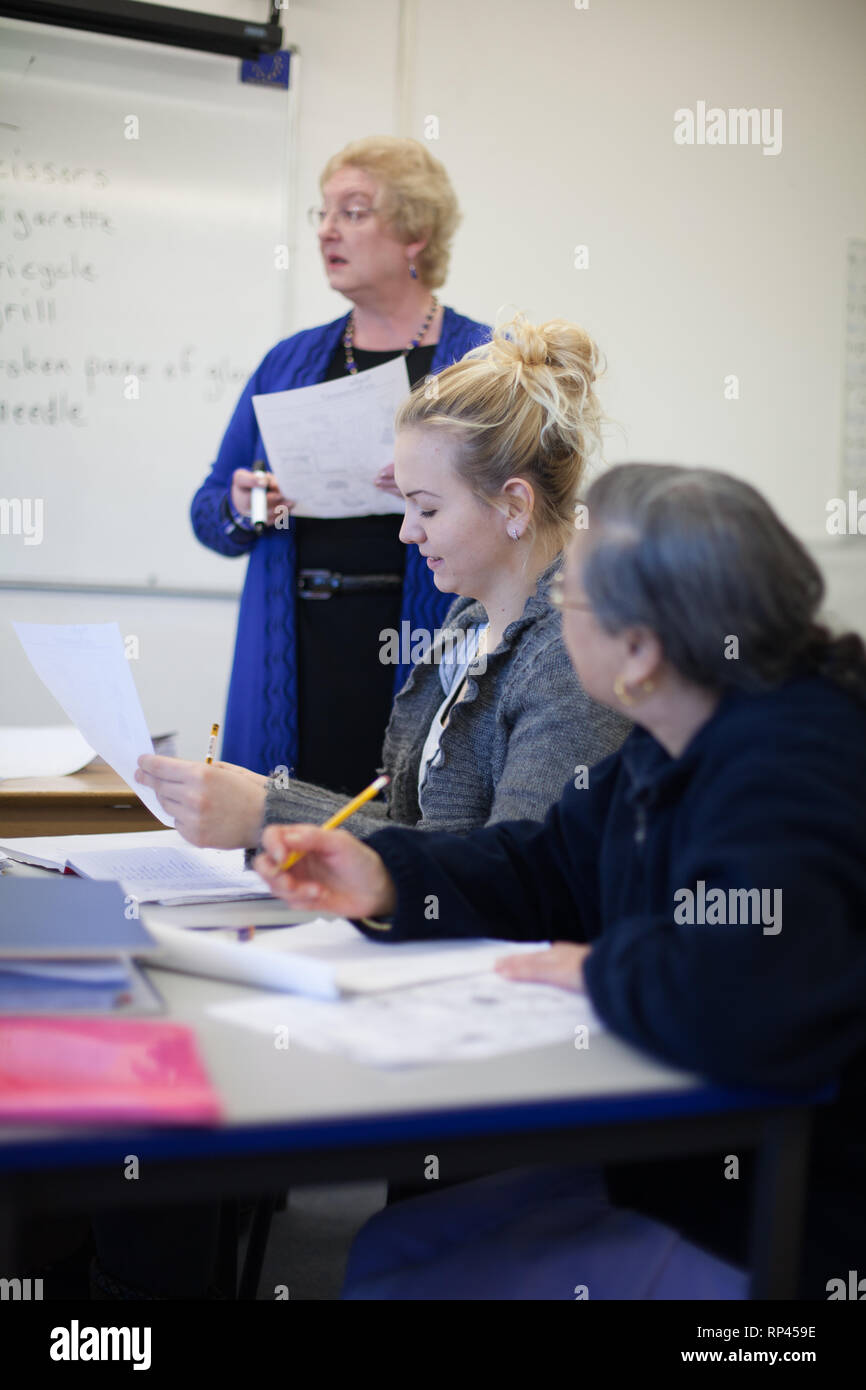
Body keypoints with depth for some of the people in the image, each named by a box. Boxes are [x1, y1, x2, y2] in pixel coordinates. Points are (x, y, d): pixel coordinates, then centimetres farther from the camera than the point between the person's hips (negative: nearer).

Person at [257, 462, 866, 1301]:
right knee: (387, 1251, 13)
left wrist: (607, 970, -24)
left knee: (400, 1284, -6)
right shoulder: (686, 746, 2)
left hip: (780, 1236, -9)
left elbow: (740, 1002, -46)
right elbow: (550, 869, 13)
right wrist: (386, 882, -3)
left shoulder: (791, 774, -30)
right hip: (676, 1169, 9)